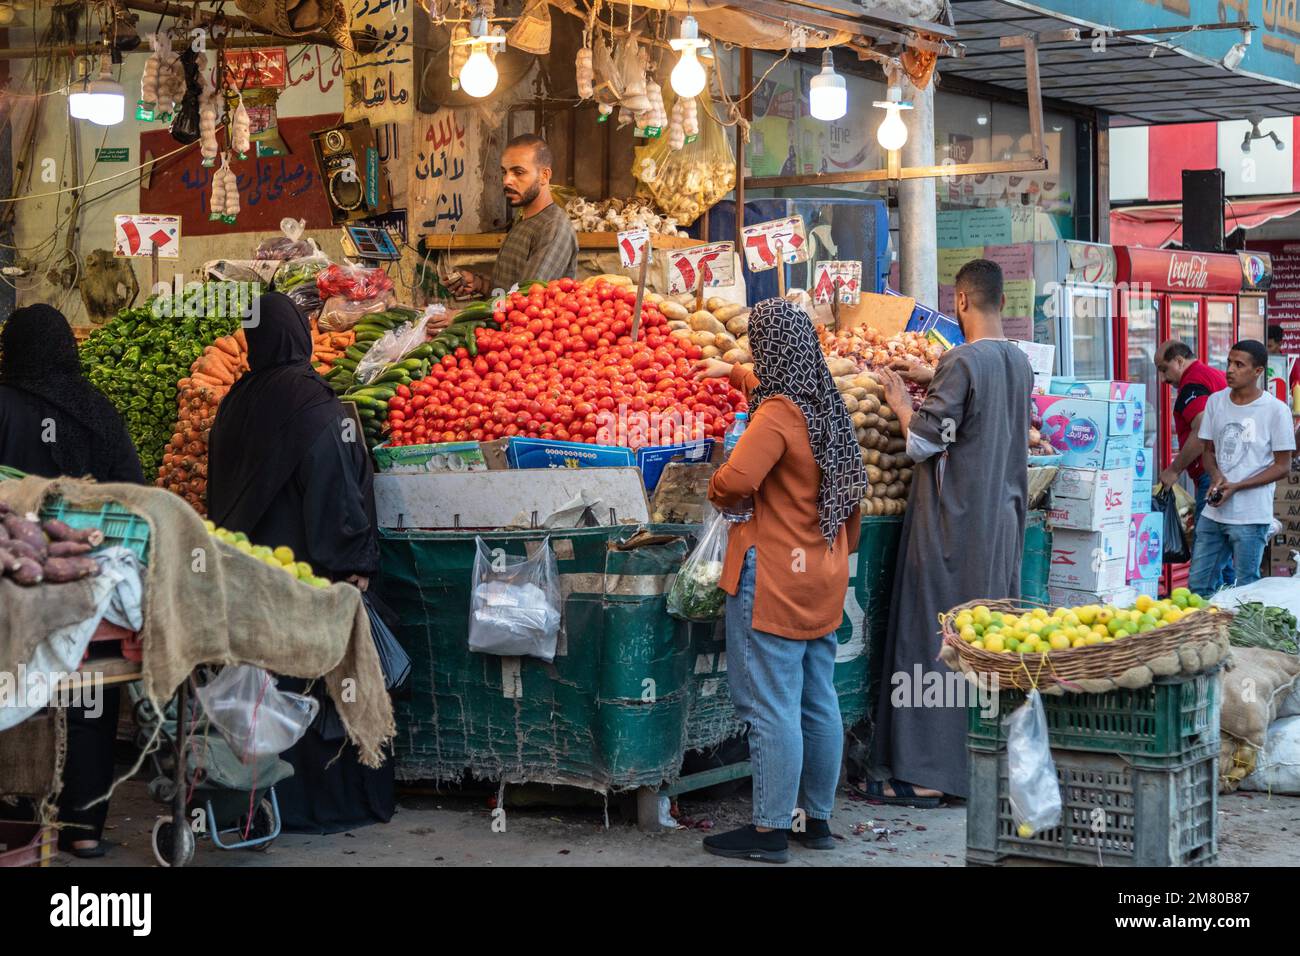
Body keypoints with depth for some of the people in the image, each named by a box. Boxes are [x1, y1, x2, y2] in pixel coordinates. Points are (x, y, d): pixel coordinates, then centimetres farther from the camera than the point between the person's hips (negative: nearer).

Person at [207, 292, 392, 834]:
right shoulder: (313, 403, -13)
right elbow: (340, 484, -15)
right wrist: (357, 561, -11)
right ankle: (314, 803, 3)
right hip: (306, 566, -6)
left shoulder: (236, 404, 5)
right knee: (313, 675, 0)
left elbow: (220, 488, 13)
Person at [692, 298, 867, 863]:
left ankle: (771, 831, 0)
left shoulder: (777, 415, -17)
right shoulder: (825, 407, 9)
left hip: (772, 580, -9)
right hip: (822, 581, 9)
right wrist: (733, 374, 43)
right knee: (819, 703, 13)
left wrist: (721, 496, -6)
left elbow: (733, 482, -29)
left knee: (771, 707, -4)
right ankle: (816, 818, 22)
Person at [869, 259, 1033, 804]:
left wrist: (900, 403, 2)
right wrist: (934, 381, 25)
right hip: (1003, 519, 7)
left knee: (935, 637, -3)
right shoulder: (1020, 363, 7)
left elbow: (924, 442, -15)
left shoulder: (962, 361, -16)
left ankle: (926, 774, -1)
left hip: (953, 523, -7)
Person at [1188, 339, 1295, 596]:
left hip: (1250, 517, -5)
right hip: (1213, 512, 5)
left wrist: (1236, 487, -13)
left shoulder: (1276, 410, -7)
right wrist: (1216, 476, -7)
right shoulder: (1216, 402, 8)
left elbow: (1282, 467, -5)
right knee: (1197, 586, 7)